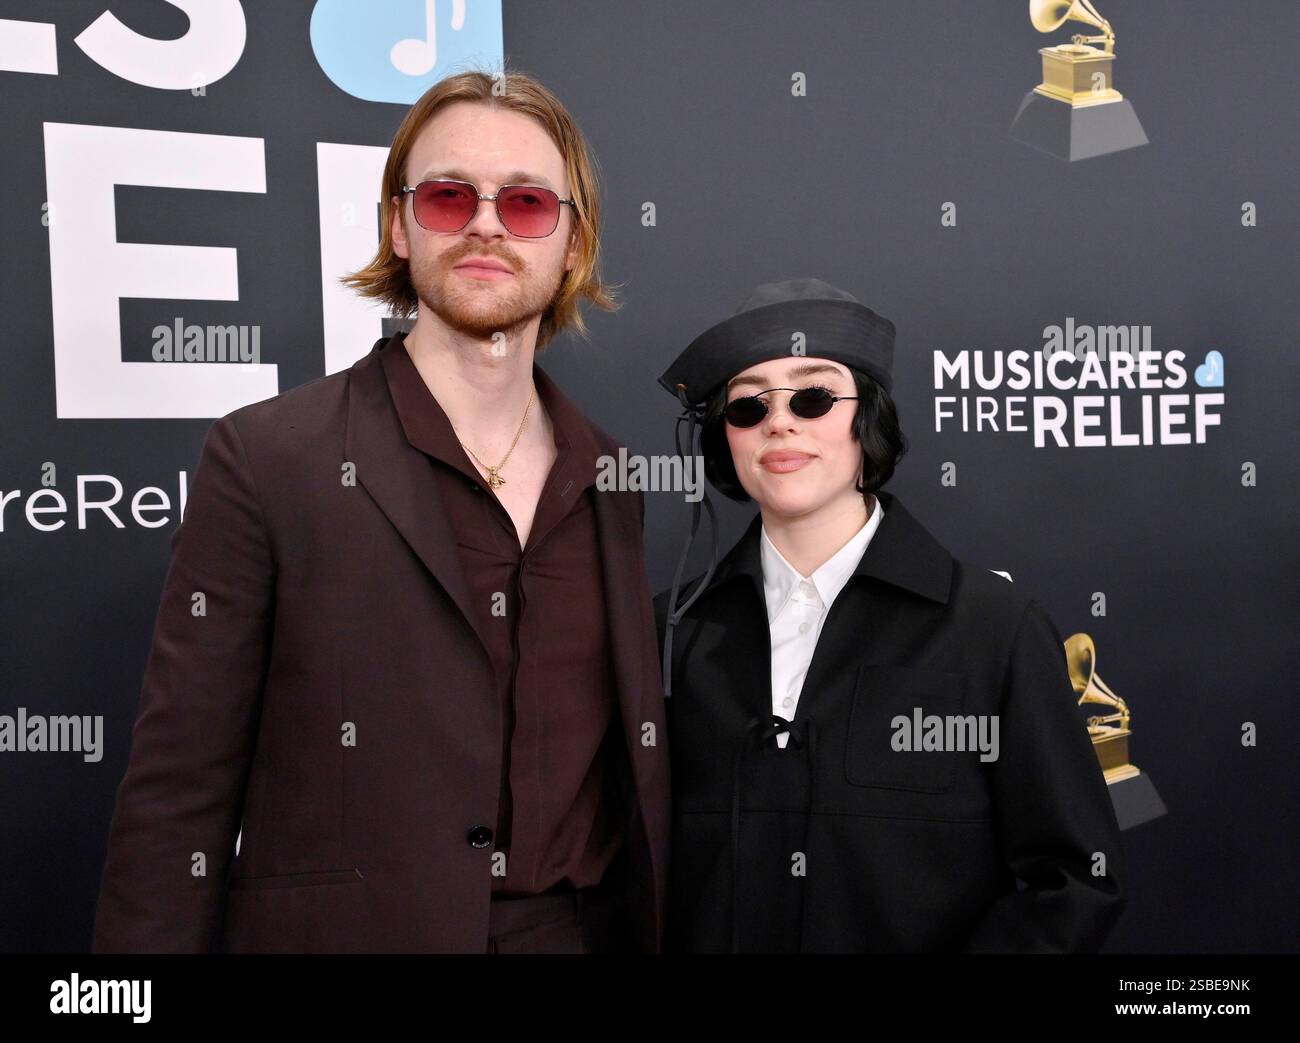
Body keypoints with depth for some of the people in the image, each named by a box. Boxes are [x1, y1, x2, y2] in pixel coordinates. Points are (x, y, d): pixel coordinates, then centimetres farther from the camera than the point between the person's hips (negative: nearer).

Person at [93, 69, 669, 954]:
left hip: (587, 928, 4)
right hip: (348, 925, -3)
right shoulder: (265, 458, -10)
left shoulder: (610, 482, 3)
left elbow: (629, 766, 9)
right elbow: (178, 791, -11)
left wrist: (647, 930, 5)